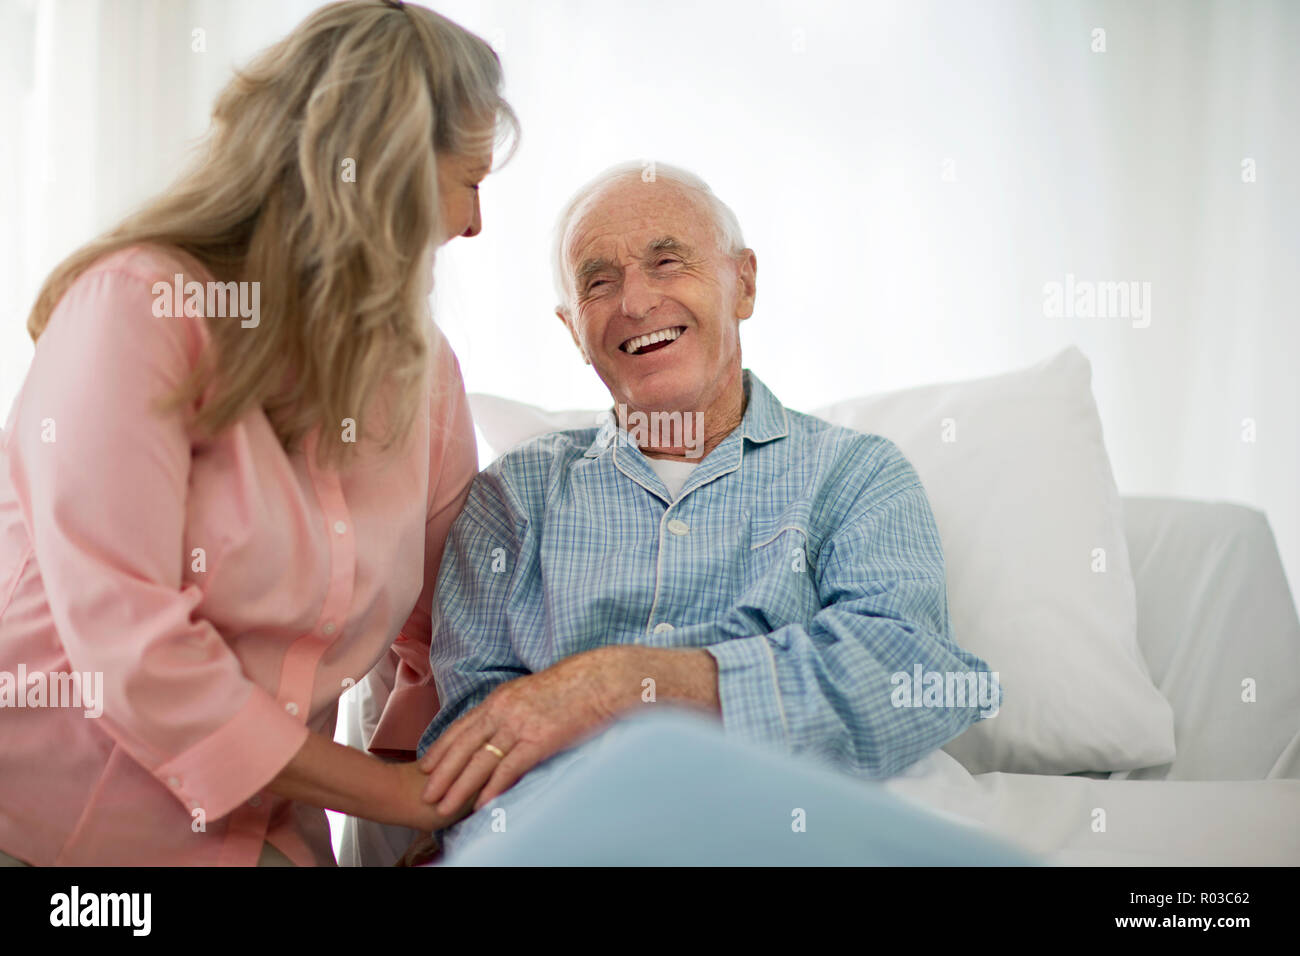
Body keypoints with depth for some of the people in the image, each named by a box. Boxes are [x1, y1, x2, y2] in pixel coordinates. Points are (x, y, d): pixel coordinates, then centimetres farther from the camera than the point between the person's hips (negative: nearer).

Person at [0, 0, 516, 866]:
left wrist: (404, 823, -3)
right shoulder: (137, 303, -14)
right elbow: (124, 638, -20)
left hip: (250, 828, 5)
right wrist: (394, 792, -13)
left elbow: (442, 629, 12)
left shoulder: (422, 367, 5)